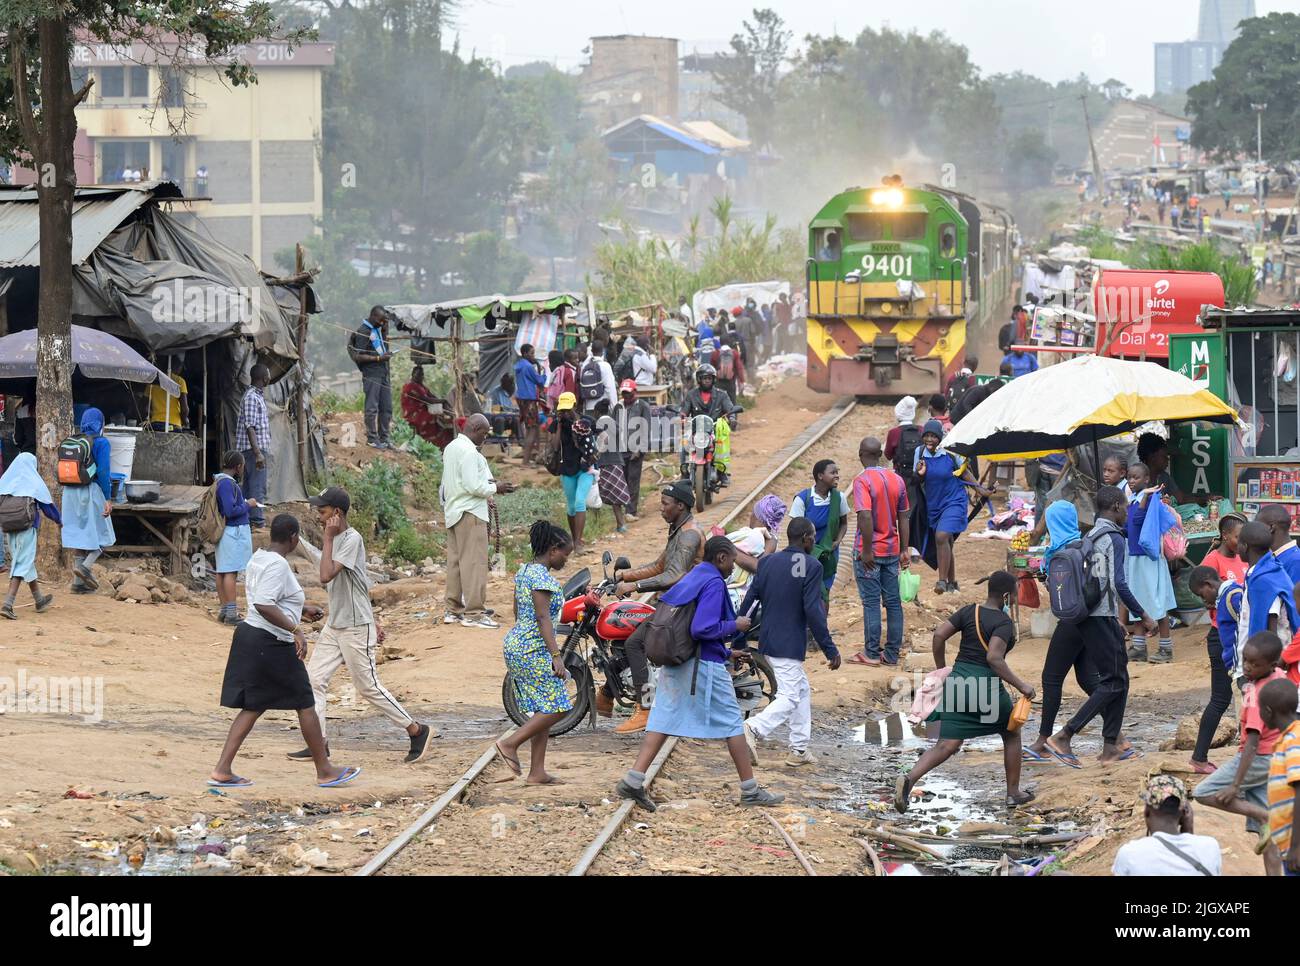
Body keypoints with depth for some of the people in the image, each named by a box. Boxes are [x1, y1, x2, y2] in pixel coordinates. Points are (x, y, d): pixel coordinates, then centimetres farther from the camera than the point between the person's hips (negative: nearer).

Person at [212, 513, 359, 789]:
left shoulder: (259, 557, 11)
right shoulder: (278, 565, -19)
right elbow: (263, 604, -30)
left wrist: (302, 609, 34)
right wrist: (295, 629, -30)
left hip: (249, 634, 9)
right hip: (272, 643, -9)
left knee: (252, 706, 12)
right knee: (305, 704, 4)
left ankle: (222, 770, 4)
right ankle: (325, 771, 13)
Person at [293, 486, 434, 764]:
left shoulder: (351, 539, -20)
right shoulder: (335, 540, 9)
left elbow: (326, 576, -31)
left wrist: (328, 538, -24)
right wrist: (373, 621, 22)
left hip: (356, 628, -9)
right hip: (334, 626, 9)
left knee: (368, 686, -1)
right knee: (314, 678, 3)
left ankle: (417, 731, 11)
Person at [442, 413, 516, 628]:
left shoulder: (451, 448, 14)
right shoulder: (469, 451, -17)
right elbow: (473, 486, -21)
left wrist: (488, 484, 15)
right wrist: (495, 488, -7)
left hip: (453, 512, 10)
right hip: (470, 513, -10)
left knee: (455, 561, 13)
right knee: (474, 562, -8)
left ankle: (453, 609, 18)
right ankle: (473, 612, -10)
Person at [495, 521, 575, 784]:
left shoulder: (524, 572, 13)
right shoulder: (542, 577, -16)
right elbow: (543, 617, -22)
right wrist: (556, 656, -24)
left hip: (516, 644, 10)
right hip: (534, 651, -10)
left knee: (543, 710, 11)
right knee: (556, 707, -6)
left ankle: (537, 772, 9)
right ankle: (511, 742, -5)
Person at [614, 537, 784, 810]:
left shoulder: (689, 580, 16)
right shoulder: (713, 583, -12)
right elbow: (702, 628, -24)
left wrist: (726, 652, 25)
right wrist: (735, 626, -9)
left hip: (674, 662, 8)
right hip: (705, 665, -8)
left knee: (664, 720, 4)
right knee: (732, 723, 3)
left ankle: (633, 781, -8)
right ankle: (750, 790, 8)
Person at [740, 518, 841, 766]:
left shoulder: (768, 562, 7)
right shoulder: (811, 566, -12)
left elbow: (749, 600, 6)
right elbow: (813, 611, -17)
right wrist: (830, 650, -12)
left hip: (767, 641, 8)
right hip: (789, 645, -8)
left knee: (802, 690, 20)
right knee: (790, 698, -6)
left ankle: (799, 749, 19)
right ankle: (754, 729, -27)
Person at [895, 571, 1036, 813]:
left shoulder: (969, 612, 8)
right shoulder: (1004, 622, -10)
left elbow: (939, 635, 2)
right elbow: (994, 658, -23)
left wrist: (942, 671, 14)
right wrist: (1021, 686, -18)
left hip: (957, 681, 5)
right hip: (988, 684, -5)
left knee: (947, 745, 0)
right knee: (1011, 735, 22)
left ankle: (909, 779, -24)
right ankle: (1013, 793, 29)